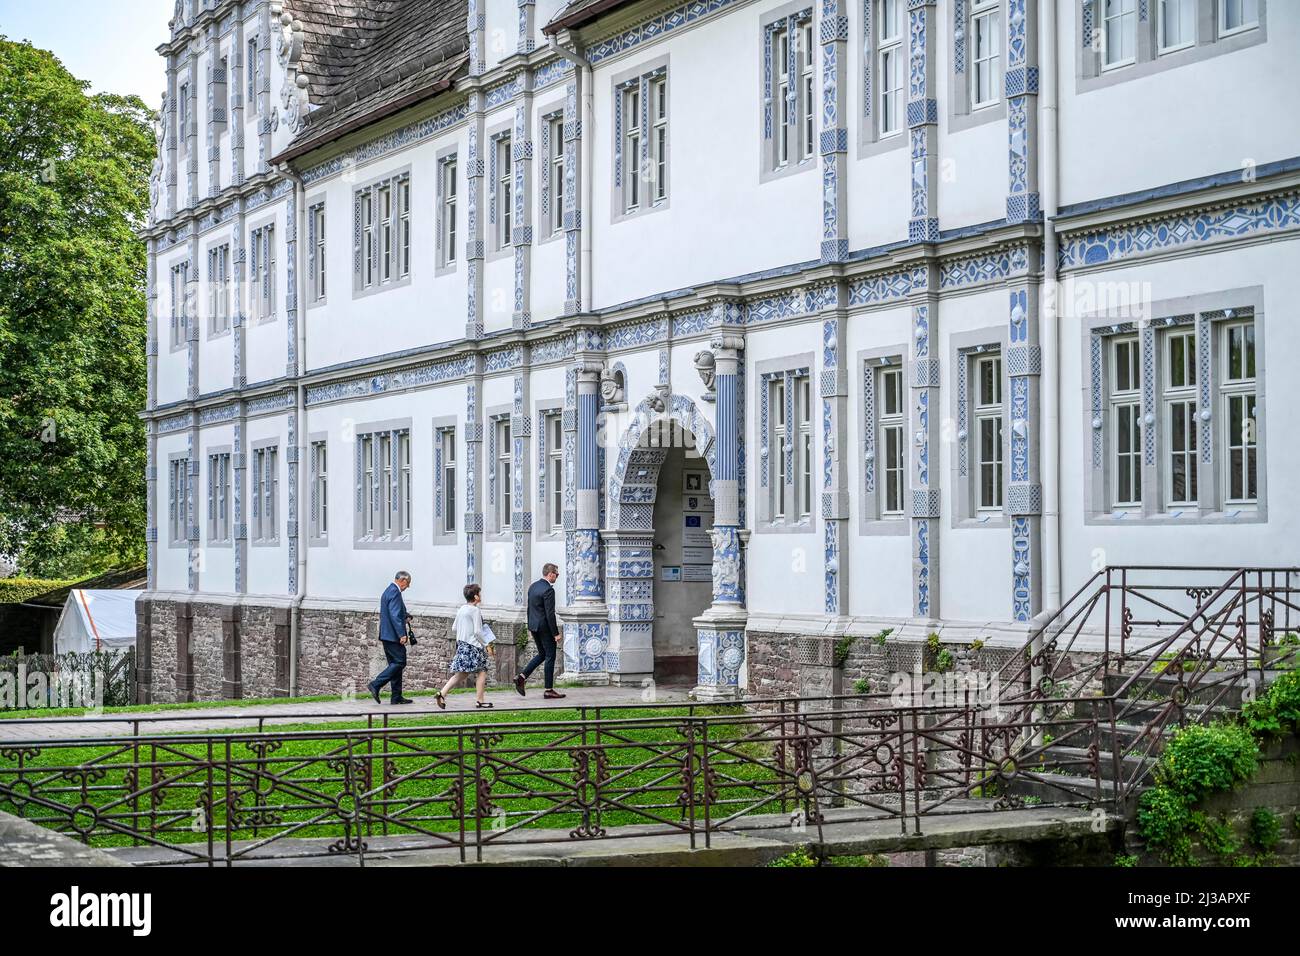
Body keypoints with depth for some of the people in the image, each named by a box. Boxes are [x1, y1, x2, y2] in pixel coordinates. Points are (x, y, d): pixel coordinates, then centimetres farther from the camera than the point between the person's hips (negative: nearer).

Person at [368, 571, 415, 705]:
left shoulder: (388, 591, 19)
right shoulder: (395, 592, -14)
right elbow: (394, 615, -21)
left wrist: (404, 617, 20)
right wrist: (402, 634, -23)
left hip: (386, 635, 11)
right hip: (393, 635, -11)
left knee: (396, 664, 10)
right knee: (400, 662, -9)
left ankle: (397, 697, 10)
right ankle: (375, 685, -14)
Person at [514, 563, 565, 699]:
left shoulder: (533, 586, 9)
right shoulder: (548, 590, -19)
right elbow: (550, 614, -20)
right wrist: (556, 633, -16)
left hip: (534, 626, 9)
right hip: (545, 627, -9)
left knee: (542, 654, 20)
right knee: (550, 657, 1)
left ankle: (522, 677, 9)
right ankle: (549, 690, 5)